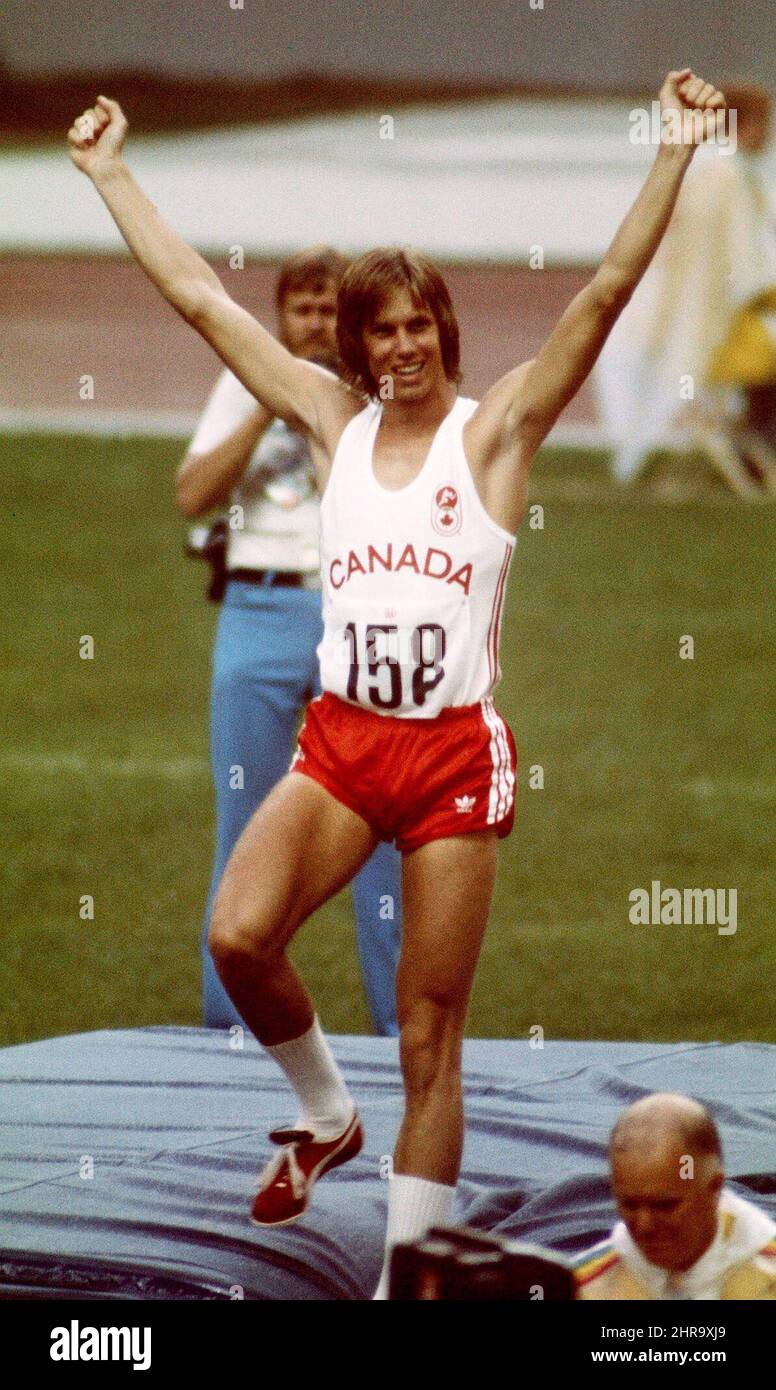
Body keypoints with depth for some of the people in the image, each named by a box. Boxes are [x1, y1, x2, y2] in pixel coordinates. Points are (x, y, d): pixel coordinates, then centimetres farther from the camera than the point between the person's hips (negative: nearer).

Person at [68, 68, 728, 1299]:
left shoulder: (496, 427, 0)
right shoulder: (334, 421, 8)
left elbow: (608, 292, -9)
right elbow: (200, 298, 11)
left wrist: (675, 156, -18)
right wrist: (109, 172, 12)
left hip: (454, 752, -3)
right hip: (341, 739, 3)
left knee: (430, 1036, 0)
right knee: (239, 935, -21)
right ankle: (326, 1117, 7)